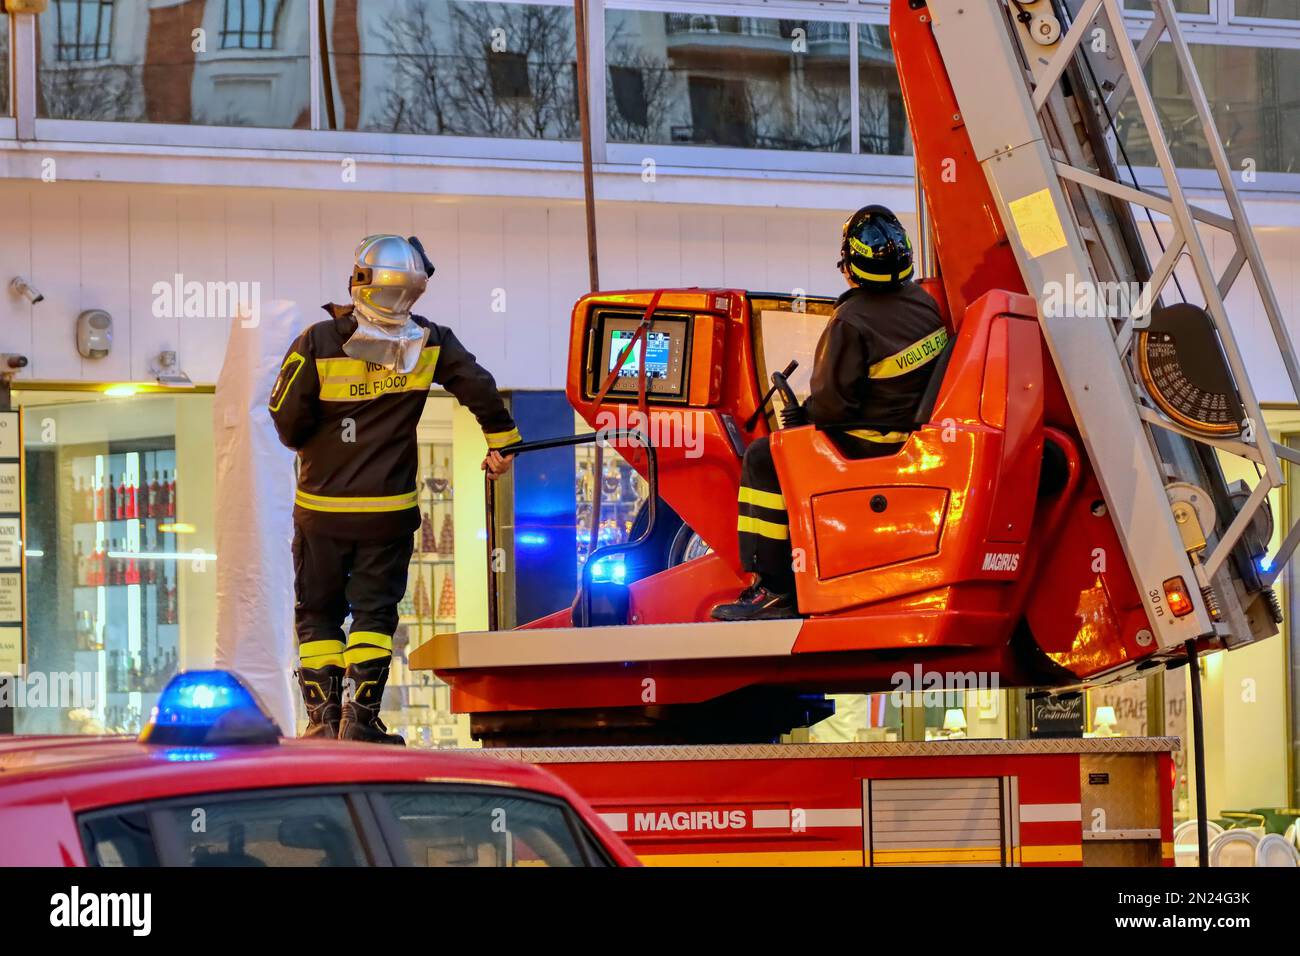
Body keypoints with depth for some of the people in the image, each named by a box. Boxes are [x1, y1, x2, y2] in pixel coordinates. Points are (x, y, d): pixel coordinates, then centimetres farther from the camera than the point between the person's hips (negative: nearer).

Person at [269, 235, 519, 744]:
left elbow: (287, 416, -10)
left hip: (321, 507, -1)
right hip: (389, 509, 1)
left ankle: (323, 717, 7)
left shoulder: (317, 341, -12)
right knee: (374, 611, 9)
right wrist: (501, 441, 12)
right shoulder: (429, 342, -6)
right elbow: (479, 387, -4)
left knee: (317, 612, 12)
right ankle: (360, 719, 1)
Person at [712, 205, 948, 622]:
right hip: (919, 437, 9)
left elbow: (832, 400, -21)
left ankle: (774, 589, -5)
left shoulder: (852, 322, -22)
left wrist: (804, 414, 1)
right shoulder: (923, 301, 4)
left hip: (872, 445, -9)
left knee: (763, 459, -1)